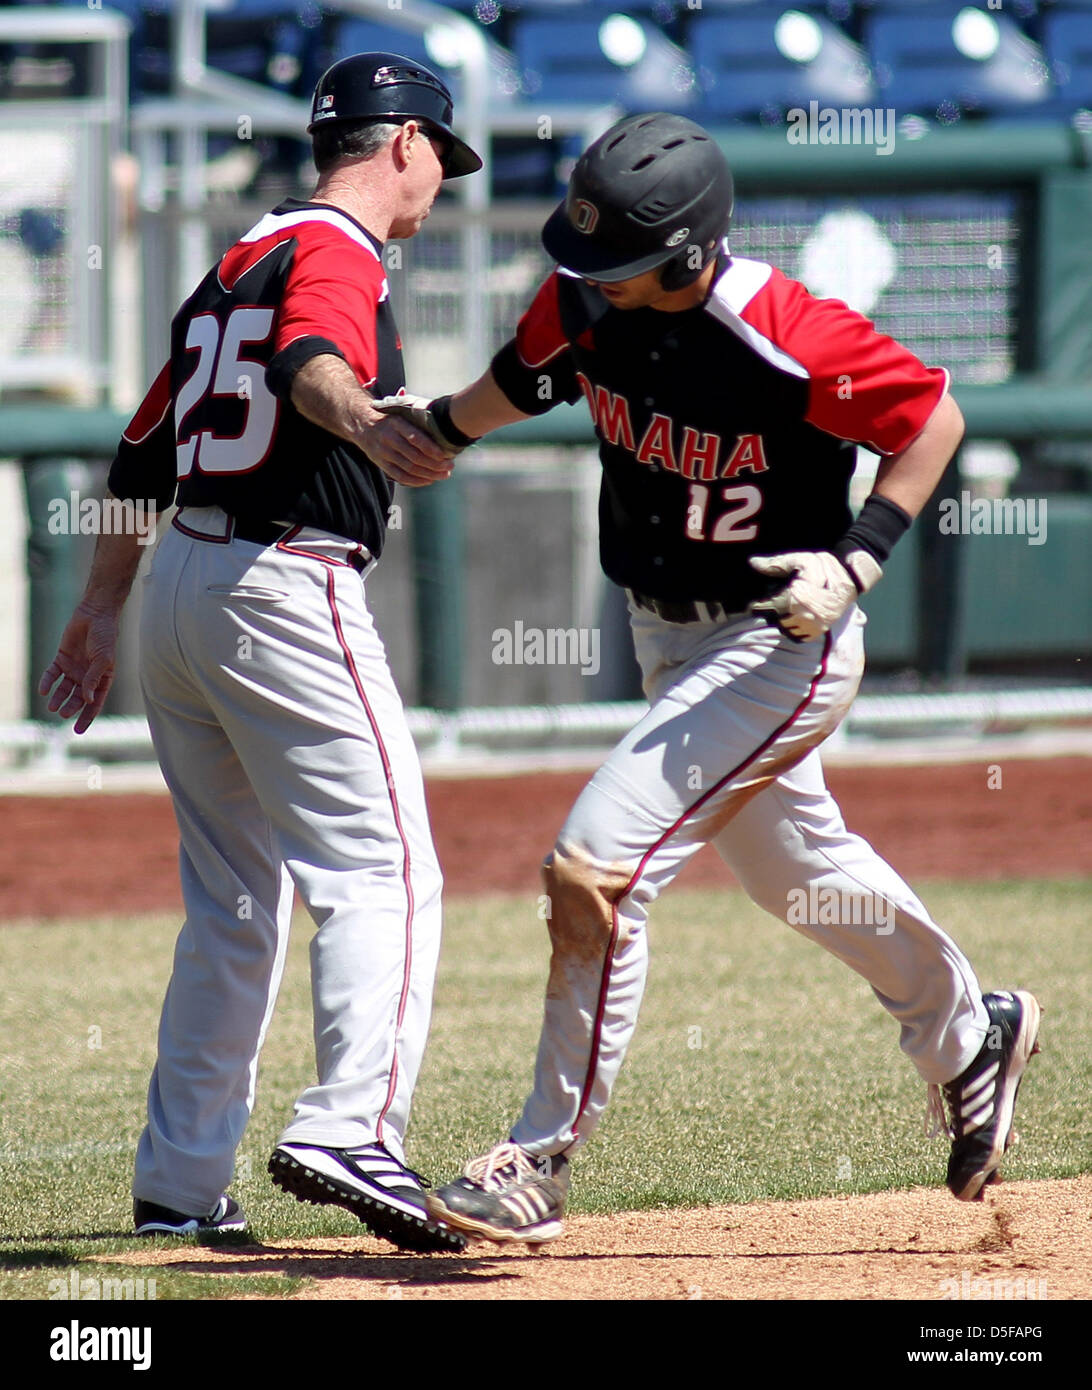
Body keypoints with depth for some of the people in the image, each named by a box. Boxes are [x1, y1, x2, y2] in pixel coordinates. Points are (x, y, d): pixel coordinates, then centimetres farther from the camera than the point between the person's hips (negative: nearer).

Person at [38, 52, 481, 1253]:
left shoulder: (236, 264, 21)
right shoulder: (336, 252, -6)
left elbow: (147, 450, 25)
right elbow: (310, 361, -29)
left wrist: (101, 612, 30)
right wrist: (366, 424, -50)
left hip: (178, 584, 9)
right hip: (286, 586, -9)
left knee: (230, 897, 16)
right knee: (382, 871, -13)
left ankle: (179, 1181, 16)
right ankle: (350, 1131, -30)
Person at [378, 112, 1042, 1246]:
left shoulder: (789, 341, -30)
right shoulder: (584, 303, -11)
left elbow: (932, 416, -16)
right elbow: (522, 382, 12)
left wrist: (856, 559, -24)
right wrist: (429, 425, 4)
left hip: (780, 650, -8)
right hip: (667, 638, 8)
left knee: (596, 867, -17)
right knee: (794, 865, 25)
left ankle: (542, 1161, -7)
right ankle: (968, 1039, 49)